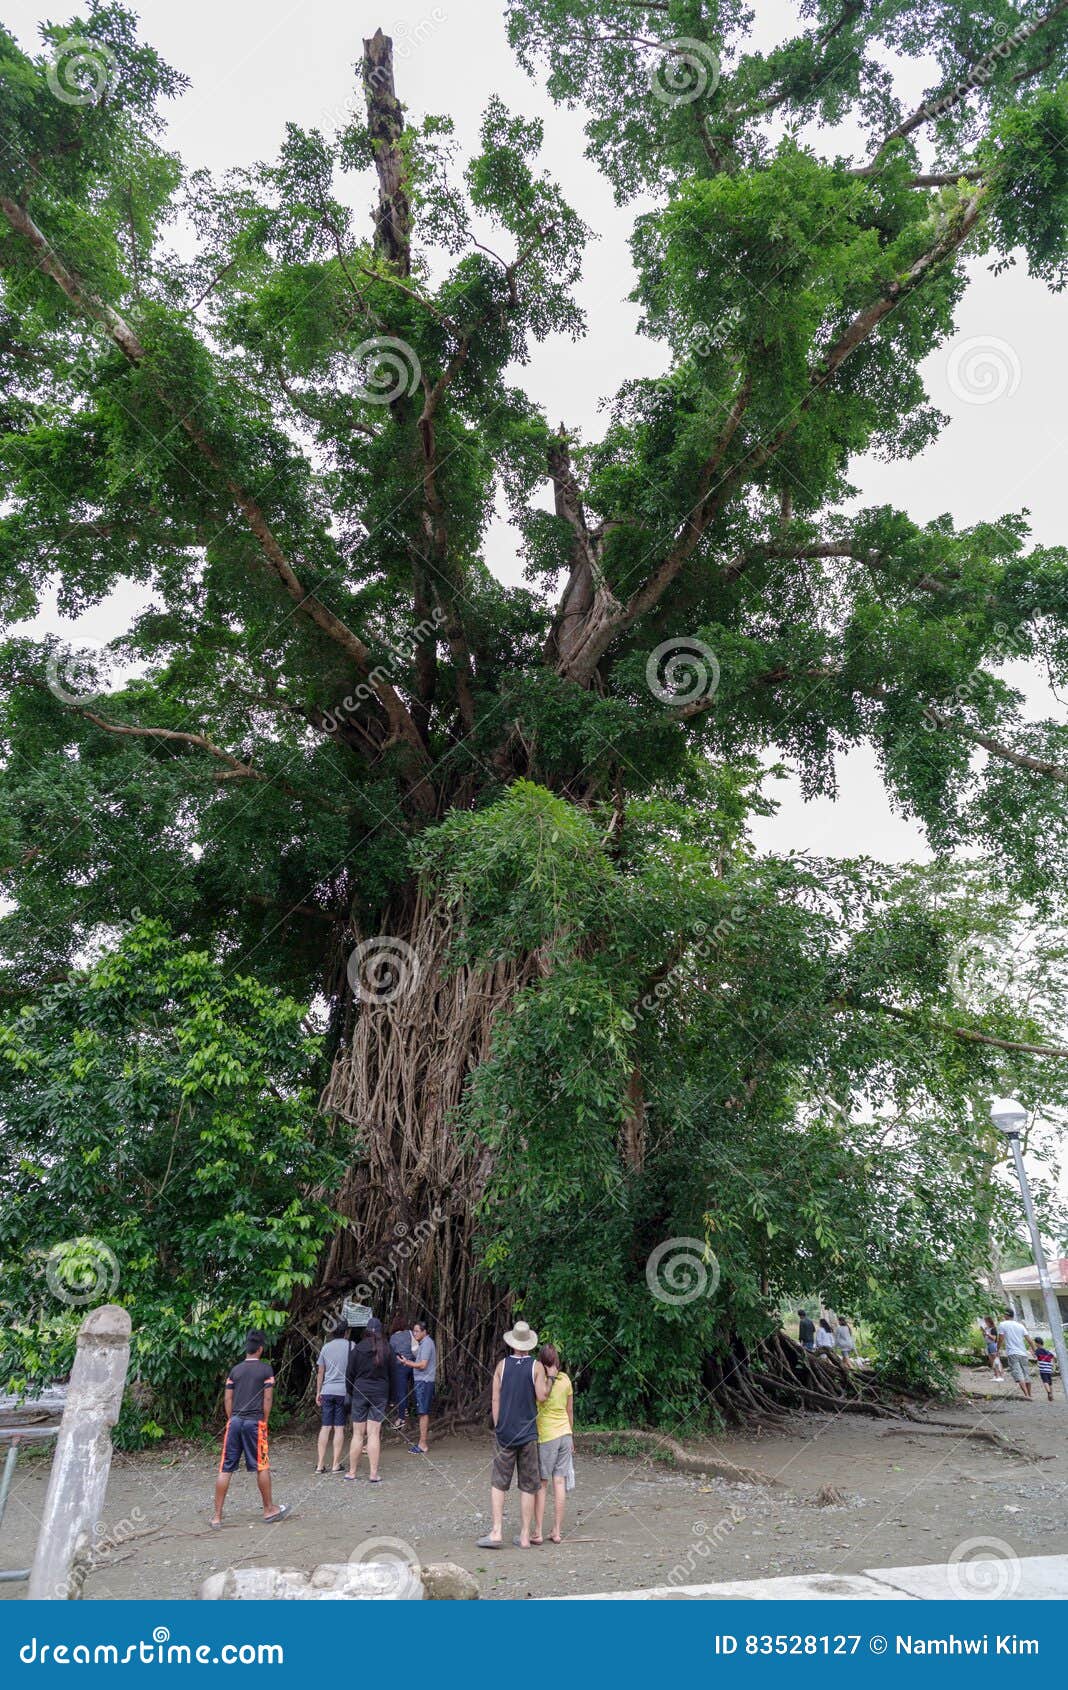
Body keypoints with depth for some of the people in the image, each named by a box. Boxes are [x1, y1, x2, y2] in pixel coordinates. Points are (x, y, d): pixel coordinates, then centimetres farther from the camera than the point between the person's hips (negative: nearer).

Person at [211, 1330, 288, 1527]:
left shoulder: (235, 1370, 9)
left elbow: (228, 1398, 8)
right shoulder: (266, 1369, -2)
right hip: (254, 1422, -3)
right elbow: (268, 1398, -4)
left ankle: (217, 1516, 6)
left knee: (226, 1469, 6)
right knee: (262, 1467, 9)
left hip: (235, 1421, 3)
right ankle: (269, 1510, 20)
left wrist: (231, 1420, 15)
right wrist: (264, 1421, 5)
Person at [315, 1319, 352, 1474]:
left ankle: (321, 1464, 6)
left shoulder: (326, 1347, 10)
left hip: (327, 1391, 3)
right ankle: (336, 1464, 3)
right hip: (343, 1391, -3)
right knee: (339, 1428, 2)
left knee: (325, 1427, 8)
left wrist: (318, 1393, 19)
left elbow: (320, 1372, 13)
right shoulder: (350, 1346, -1)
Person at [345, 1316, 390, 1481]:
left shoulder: (358, 1348, -4)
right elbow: (391, 1373, 2)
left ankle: (352, 1472, 14)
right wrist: (390, 1396, 9)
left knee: (357, 1434, 8)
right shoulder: (386, 1350, -2)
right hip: (380, 1393, 0)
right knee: (374, 1434, 2)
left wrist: (351, 1392, 14)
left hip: (360, 1392, 0)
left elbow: (351, 1373, 1)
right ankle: (373, 1474, 1)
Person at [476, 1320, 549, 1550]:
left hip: (505, 1433, 1)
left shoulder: (502, 1365, 0)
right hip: (528, 1433, 0)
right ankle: (525, 1536, 12)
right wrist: (550, 1379, 6)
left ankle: (497, 1532, 3)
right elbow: (541, 1397, -11)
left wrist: (498, 1427, 10)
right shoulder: (536, 1366, -5)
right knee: (528, 1487, 8)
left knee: (498, 1483, 10)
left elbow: (495, 1399, 2)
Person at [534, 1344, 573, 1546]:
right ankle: (557, 1531, 13)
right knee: (560, 1482, 8)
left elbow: (534, 1409, -14)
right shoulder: (565, 1379, 2)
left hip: (545, 1435, -4)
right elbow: (570, 1411, 11)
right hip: (564, 1433, 4)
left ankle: (538, 1532, 8)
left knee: (541, 1484, 5)